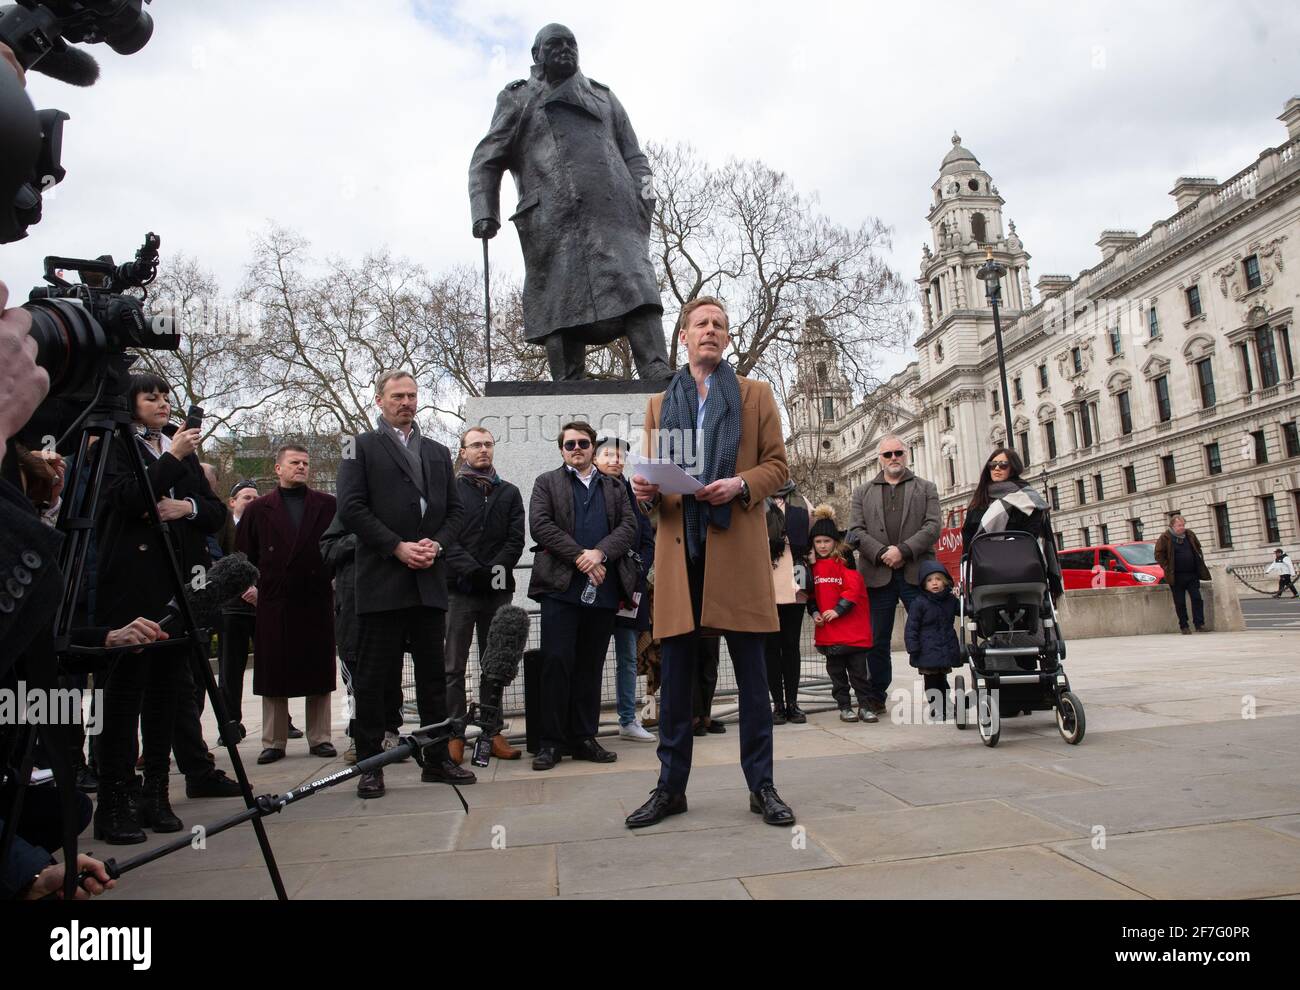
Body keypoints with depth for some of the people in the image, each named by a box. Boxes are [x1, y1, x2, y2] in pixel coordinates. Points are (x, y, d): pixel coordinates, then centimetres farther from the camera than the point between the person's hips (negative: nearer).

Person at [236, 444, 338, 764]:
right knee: (273, 674, 5)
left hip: (317, 600, 0)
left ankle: (320, 738, 14)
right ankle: (273, 741, 15)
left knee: (318, 672, 5)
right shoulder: (258, 509, 9)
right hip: (273, 603, 1)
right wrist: (250, 585, 5)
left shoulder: (328, 505, 7)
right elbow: (243, 554, 13)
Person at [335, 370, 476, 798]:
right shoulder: (362, 447, 5)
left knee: (433, 674, 9)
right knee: (373, 677, 2)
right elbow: (351, 508, -6)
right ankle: (370, 765, 11)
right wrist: (397, 547, -13)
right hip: (381, 581, -4)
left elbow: (455, 509, 15)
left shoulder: (438, 453, 19)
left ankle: (437, 759, 17)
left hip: (429, 580, 4)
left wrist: (436, 543, -4)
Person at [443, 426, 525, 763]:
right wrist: (473, 571, -16)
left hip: (498, 589, 3)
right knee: (454, 667, -1)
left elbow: (516, 539, 5)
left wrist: (495, 571, -10)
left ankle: (492, 731, 13)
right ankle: (455, 733, 4)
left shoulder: (509, 493, 15)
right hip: (458, 589, -3)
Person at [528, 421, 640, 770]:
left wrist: (599, 553, -13)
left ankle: (584, 738, 15)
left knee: (590, 666, 7)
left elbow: (629, 527, 5)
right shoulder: (547, 482, 12)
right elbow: (540, 525, -4)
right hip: (561, 587, -3)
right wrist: (580, 557, -13)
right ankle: (551, 742, 3)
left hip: (603, 589, 3)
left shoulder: (614, 487, 19)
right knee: (557, 662, -5)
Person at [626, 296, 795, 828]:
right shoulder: (660, 403, 18)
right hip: (679, 545, 2)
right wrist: (647, 489, -6)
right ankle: (670, 786, 14)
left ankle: (762, 785, 12)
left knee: (751, 672, 2)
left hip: (738, 544, -1)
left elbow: (778, 465, 8)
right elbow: (654, 473, 18)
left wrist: (740, 485, -12)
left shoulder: (756, 395, 13)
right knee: (675, 672, 4)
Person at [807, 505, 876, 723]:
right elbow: (811, 593, 13)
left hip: (853, 629, -4)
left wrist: (838, 610, -19)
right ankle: (844, 707, 17)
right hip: (828, 631, 4)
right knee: (836, 671, 8)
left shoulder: (845, 561, -5)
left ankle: (864, 706, 11)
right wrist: (814, 612, -3)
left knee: (859, 669, 2)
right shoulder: (813, 566, 7)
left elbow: (853, 589, -13)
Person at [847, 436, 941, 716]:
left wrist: (903, 550, -13)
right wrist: (882, 553, -10)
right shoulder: (862, 494, 16)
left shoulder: (926, 489, 14)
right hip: (878, 575, 1)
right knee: (877, 641, 5)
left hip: (916, 574, -1)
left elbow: (932, 527, 0)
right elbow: (856, 532, 5)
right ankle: (876, 698, 15)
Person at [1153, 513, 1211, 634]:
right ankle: (1183, 626, 10)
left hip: (1192, 574, 4)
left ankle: (1199, 624, 4)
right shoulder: (1165, 538, -7)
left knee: (1197, 598, -2)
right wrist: (1168, 568, -9)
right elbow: (1159, 555, -5)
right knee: (1180, 602, 3)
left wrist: (1200, 562, 12)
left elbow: (1198, 548, 22)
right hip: (1176, 577, -4)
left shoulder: (1190, 535, 8)